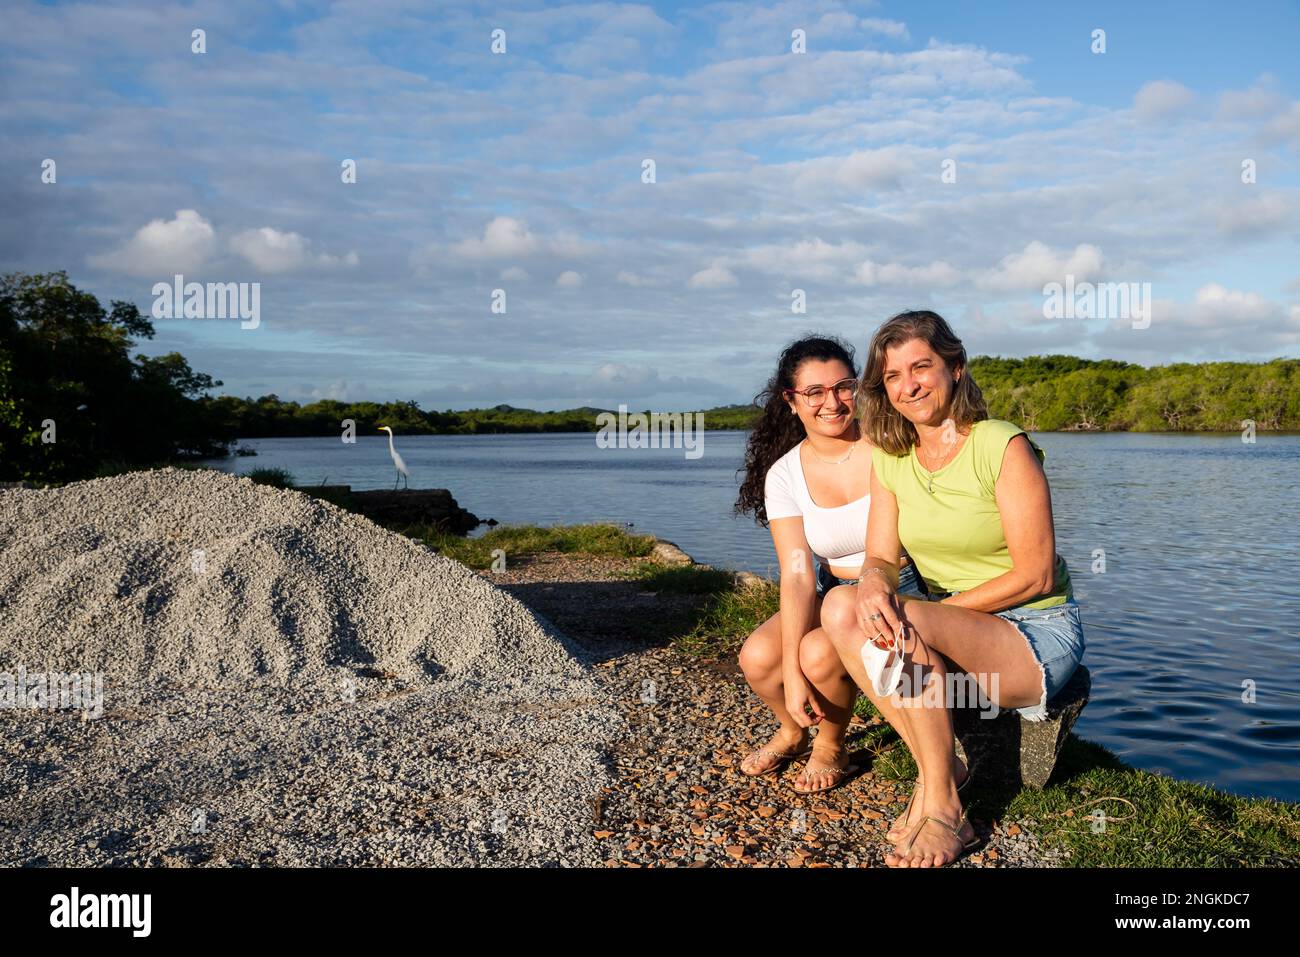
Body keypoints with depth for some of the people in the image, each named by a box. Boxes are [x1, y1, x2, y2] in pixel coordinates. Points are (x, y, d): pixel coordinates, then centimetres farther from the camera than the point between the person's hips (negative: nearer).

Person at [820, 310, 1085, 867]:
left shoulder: (1003, 446, -15)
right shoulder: (889, 459, 3)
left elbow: (1035, 575, -16)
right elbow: (881, 557, -3)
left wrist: (940, 609, -21)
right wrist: (876, 586, -28)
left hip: (1036, 632, -6)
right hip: (950, 636, 6)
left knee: (906, 625, -32)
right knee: (841, 606, -20)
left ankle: (944, 809, -16)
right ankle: (936, 772, -12)